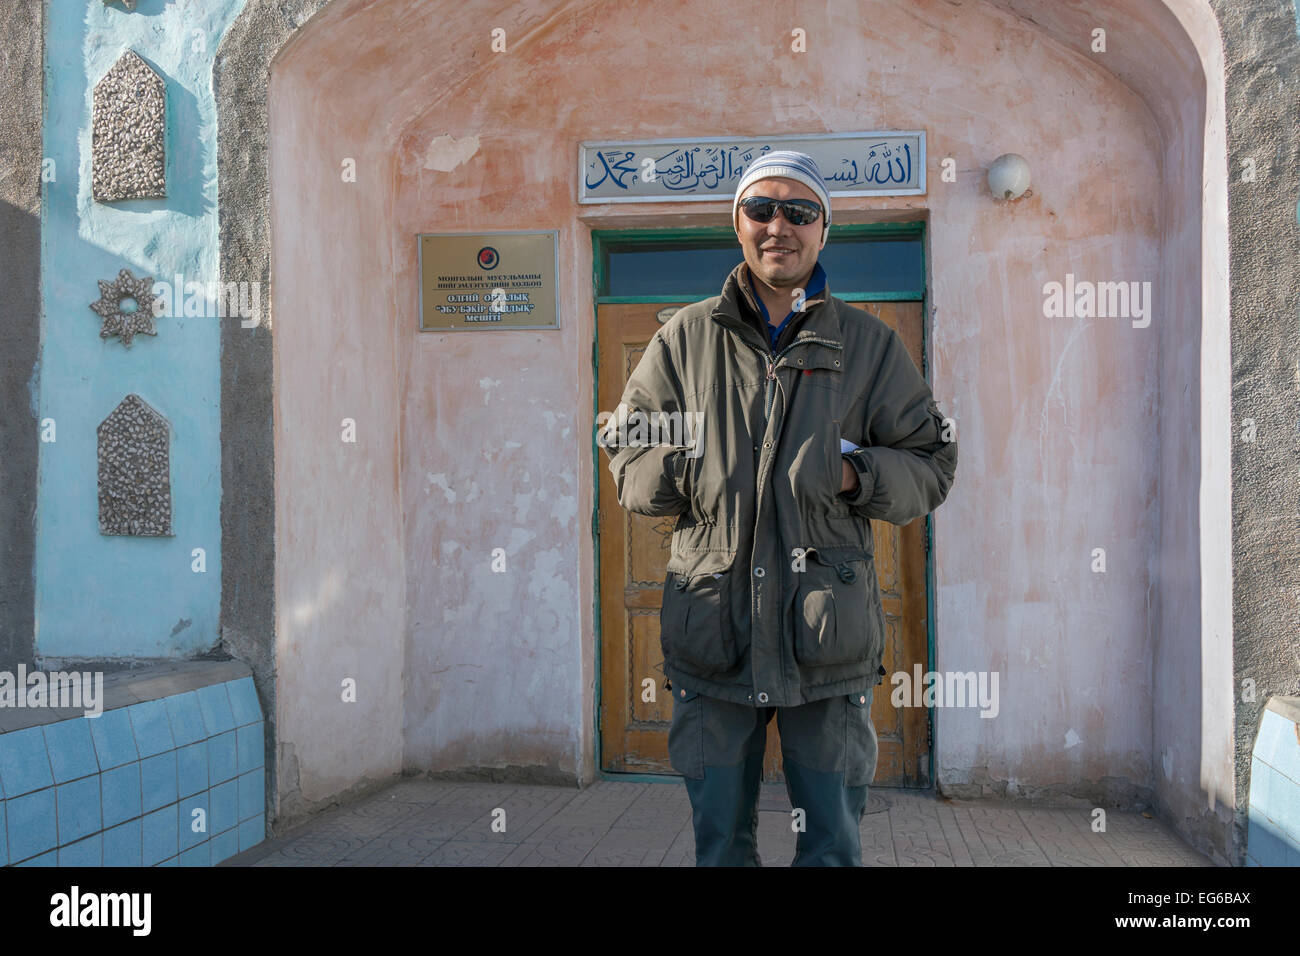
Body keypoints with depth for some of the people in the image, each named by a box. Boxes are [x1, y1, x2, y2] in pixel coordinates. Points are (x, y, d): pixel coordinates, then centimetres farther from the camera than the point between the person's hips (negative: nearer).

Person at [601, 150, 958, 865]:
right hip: (712, 626, 1)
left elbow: (931, 465, 11)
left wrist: (858, 475, -9)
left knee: (832, 843, 10)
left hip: (829, 635, 0)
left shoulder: (869, 344, 9)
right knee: (719, 839, 12)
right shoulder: (684, 339, 10)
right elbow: (626, 456, 13)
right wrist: (686, 470, -7)